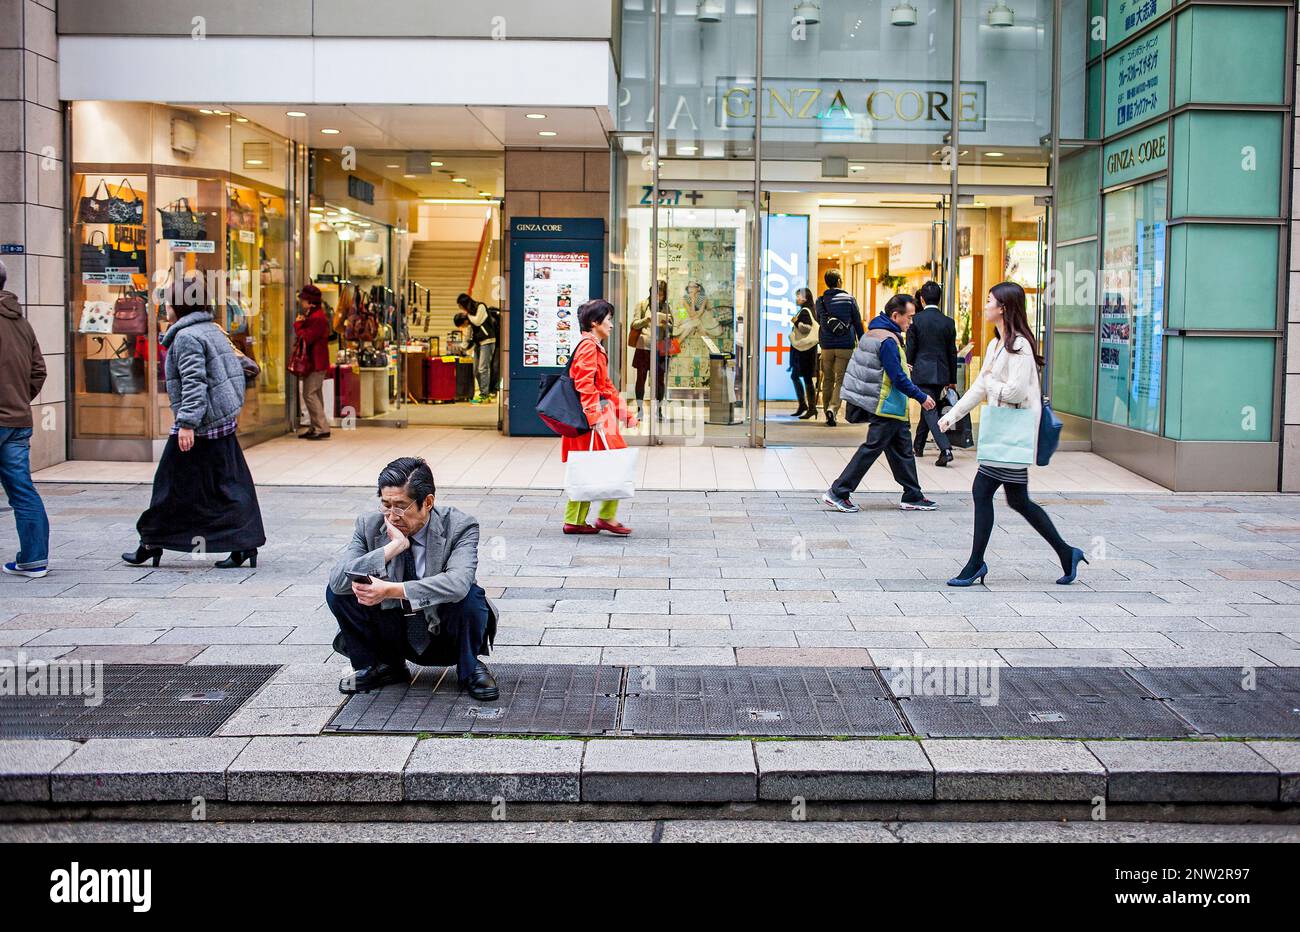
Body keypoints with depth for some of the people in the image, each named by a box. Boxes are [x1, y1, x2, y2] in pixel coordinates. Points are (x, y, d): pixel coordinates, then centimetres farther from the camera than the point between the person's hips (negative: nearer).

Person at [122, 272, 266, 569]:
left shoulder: (186, 337, -15)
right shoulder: (213, 330, 13)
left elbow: (194, 382, -22)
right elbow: (237, 369, 17)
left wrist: (187, 423, -23)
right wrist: (233, 407, 23)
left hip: (199, 426, -9)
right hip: (224, 421, 9)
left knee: (174, 485, 3)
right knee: (228, 484, 8)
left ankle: (152, 543, 15)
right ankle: (245, 542, 5)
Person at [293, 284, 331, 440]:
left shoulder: (317, 317, -18)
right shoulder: (313, 315, 18)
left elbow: (305, 338, -22)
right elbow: (305, 334, 16)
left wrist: (298, 324, -8)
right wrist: (300, 323, -1)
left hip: (315, 363, -11)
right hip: (313, 362, 11)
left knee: (310, 394, -12)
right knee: (315, 395, 13)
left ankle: (322, 428, -13)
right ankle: (315, 427, 18)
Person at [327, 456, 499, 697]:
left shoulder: (459, 526, -19)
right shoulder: (370, 526, -9)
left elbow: (457, 583, -38)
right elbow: (337, 580, -24)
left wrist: (391, 590, -45)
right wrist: (393, 547, -32)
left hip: (445, 638, -3)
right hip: (396, 637, 3)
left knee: (470, 598, -34)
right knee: (337, 591, -15)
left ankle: (470, 669, -5)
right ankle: (382, 666, 5)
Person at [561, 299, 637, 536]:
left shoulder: (597, 348, 20)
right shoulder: (588, 347, -12)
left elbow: (605, 385, 25)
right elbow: (585, 385, -21)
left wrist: (624, 412, 23)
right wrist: (595, 417, -26)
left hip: (599, 415, 10)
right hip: (594, 416, -10)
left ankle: (574, 521, 13)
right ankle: (607, 516, -3)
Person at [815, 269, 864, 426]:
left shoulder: (820, 301, 2)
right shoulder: (849, 299, -2)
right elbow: (858, 323, 3)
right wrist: (862, 343, 12)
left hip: (827, 347, 2)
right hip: (846, 346, -2)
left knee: (827, 380, 12)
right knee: (841, 380, -2)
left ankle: (828, 411, 15)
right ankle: (833, 408, -21)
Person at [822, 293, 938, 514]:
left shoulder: (872, 334, 11)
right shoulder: (888, 341, -19)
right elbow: (898, 378, -21)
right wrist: (922, 397, -14)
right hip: (887, 408, -10)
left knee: (902, 449, 13)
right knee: (871, 449, -4)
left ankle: (912, 496, 19)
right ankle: (838, 492, -1)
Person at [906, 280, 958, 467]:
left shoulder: (916, 320, -7)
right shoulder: (948, 322, 3)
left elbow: (910, 350, -5)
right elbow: (952, 353, 8)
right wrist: (952, 379, 15)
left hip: (922, 372, -4)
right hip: (941, 374, 4)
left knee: (930, 411, -7)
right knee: (928, 408, 19)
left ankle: (946, 449, -24)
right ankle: (918, 447, 31)